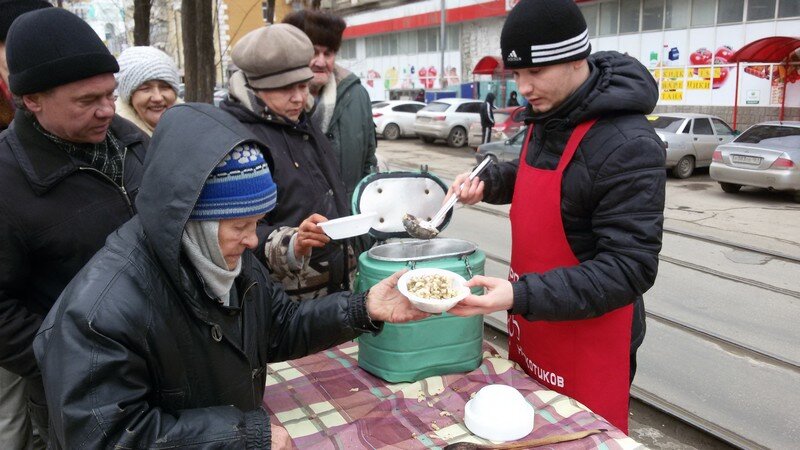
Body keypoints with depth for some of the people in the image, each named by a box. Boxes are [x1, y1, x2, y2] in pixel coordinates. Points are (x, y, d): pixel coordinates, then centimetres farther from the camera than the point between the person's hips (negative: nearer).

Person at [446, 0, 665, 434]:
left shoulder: (628, 146, -24)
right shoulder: (545, 116, 1)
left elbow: (629, 268, -25)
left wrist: (521, 296, -34)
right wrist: (489, 181, 0)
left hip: (588, 345, -7)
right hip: (531, 334, 8)